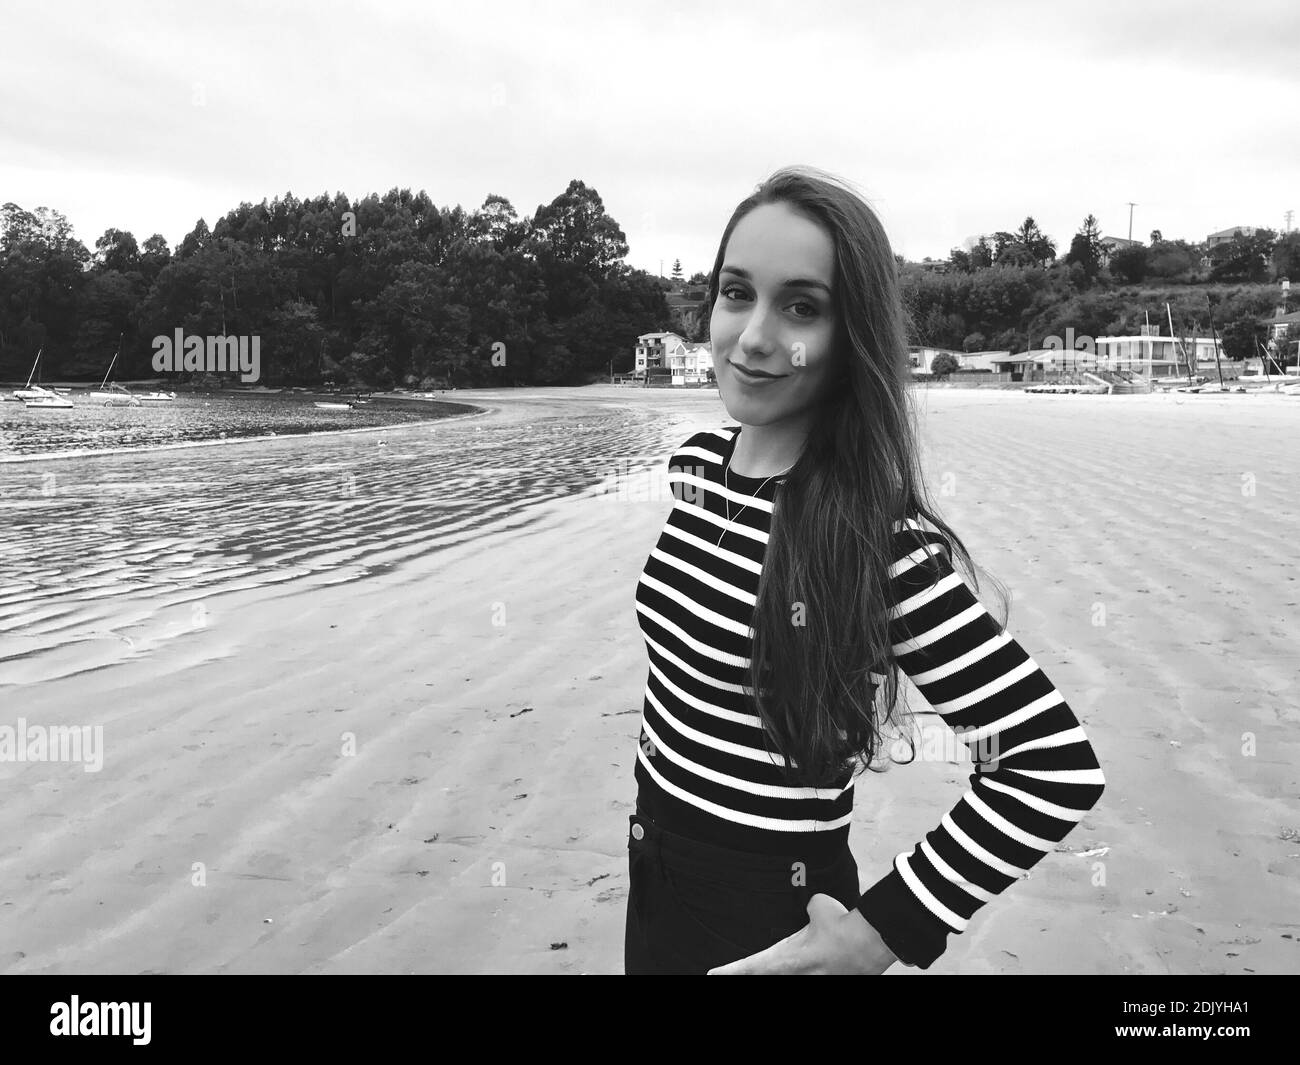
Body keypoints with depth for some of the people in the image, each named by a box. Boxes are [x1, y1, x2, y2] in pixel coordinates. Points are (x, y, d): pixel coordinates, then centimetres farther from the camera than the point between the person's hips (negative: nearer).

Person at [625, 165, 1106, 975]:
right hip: (653, 881, 6)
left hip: (768, 922, -6)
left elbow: (1056, 765, -24)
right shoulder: (695, 464, -4)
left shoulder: (882, 542, -25)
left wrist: (885, 930, -20)